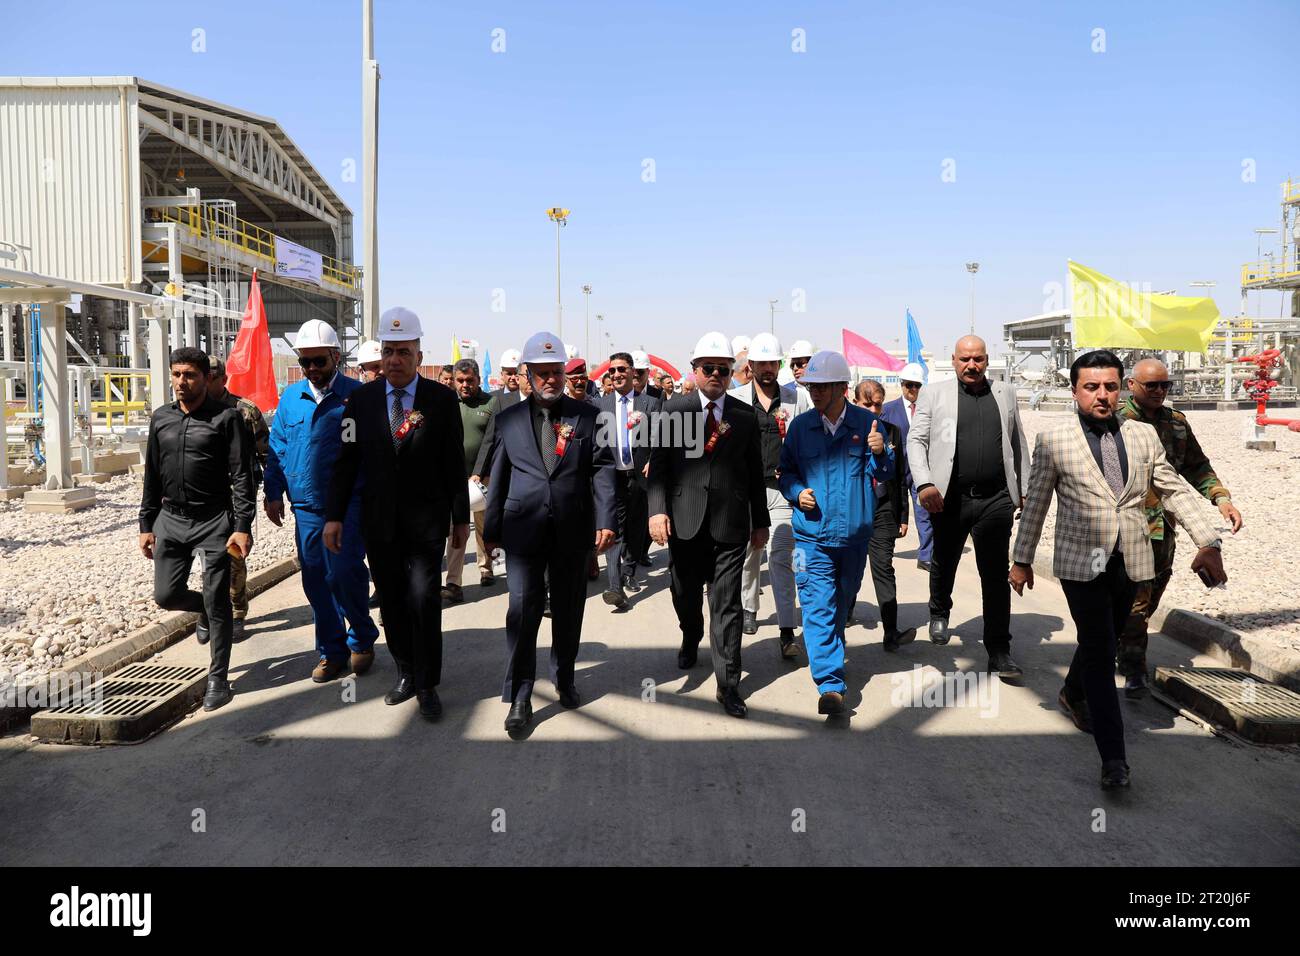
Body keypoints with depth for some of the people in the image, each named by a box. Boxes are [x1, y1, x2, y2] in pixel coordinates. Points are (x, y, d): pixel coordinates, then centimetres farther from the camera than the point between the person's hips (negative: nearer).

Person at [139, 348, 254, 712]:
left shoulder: (226, 418, -6)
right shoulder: (161, 419, 9)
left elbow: (242, 476, -10)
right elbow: (152, 475, 14)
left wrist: (243, 527, -16)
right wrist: (146, 525, 12)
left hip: (213, 521, -5)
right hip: (171, 520, 5)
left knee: (217, 603, -1)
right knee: (166, 595, 7)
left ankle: (217, 679, 11)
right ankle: (204, 610, 41)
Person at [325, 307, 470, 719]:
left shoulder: (442, 399, -3)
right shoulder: (361, 399, 3)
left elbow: (455, 463, 0)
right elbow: (346, 460, 3)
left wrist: (461, 517, 1)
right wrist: (334, 515, -1)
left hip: (426, 519, -3)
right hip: (379, 520, 3)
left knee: (424, 600, -6)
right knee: (392, 603, 11)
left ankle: (427, 685, 9)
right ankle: (406, 674, 28)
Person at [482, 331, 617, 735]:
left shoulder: (587, 415, 3)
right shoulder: (508, 419, 7)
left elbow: (602, 470, 0)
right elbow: (498, 476, 9)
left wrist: (605, 521, -9)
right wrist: (492, 528, 8)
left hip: (573, 531, 1)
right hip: (524, 529, 0)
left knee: (568, 610, 13)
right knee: (522, 610, -4)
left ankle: (564, 679, 33)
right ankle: (519, 697, 6)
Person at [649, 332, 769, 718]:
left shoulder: (745, 415, 5)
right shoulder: (674, 410, 3)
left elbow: (755, 472, 8)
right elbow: (658, 464, -1)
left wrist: (760, 521, 9)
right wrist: (657, 509, -13)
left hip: (730, 523, -1)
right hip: (685, 521, 1)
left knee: (726, 604, -1)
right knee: (685, 594, 17)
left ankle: (728, 683, 7)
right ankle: (691, 639, 49)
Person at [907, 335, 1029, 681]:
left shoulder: (1005, 393, 12)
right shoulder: (934, 394, 3)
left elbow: (1019, 444, 17)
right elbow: (915, 440, -1)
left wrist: (1026, 490, 14)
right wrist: (924, 484, -14)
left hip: (996, 499, 1)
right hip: (950, 498, -1)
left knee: (996, 575, 1)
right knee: (943, 564, 16)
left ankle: (999, 653, 8)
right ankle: (939, 612, 46)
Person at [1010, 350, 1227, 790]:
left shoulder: (1144, 435, 7)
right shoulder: (1052, 440, -3)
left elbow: (1175, 492, 10)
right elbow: (1035, 505, 2)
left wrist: (1208, 542, 0)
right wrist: (1022, 559, 6)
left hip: (1130, 563, 4)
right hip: (1081, 563, -4)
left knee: (1104, 641, 19)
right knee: (1100, 653, -7)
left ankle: (1073, 694, 47)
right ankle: (1113, 758, -4)